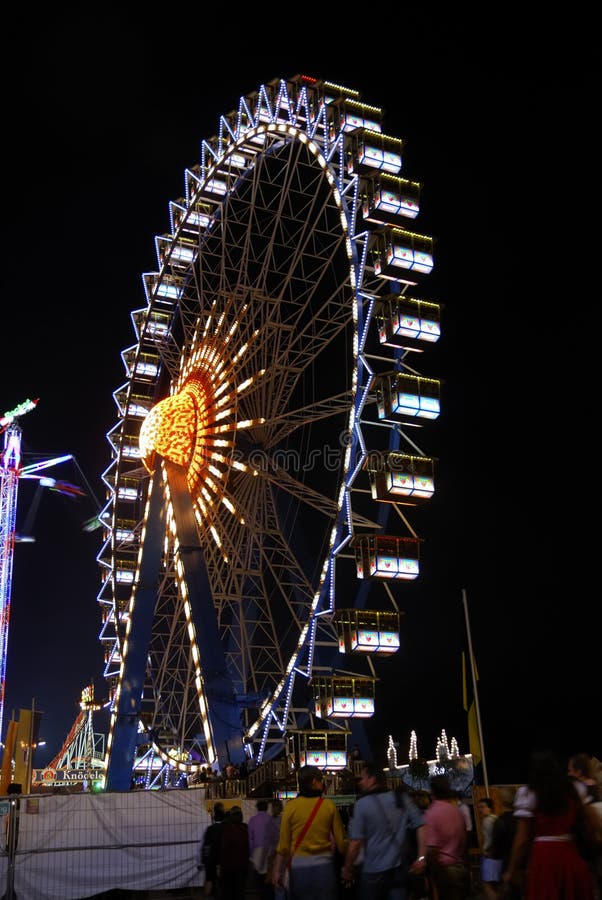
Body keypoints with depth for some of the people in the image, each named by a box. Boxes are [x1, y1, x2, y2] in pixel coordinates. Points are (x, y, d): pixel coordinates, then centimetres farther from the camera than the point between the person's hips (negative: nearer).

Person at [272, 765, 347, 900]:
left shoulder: (291, 806, -4)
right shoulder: (329, 806, -4)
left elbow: (284, 843, -2)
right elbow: (341, 842, 0)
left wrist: (278, 871, 7)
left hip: (299, 867, 1)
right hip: (324, 865, 0)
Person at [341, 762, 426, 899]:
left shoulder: (362, 804, -11)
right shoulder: (401, 798, 0)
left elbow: (356, 842, -14)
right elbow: (421, 825, -4)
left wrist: (347, 869, -2)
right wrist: (422, 857, -1)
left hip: (373, 871, -3)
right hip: (399, 869, 3)